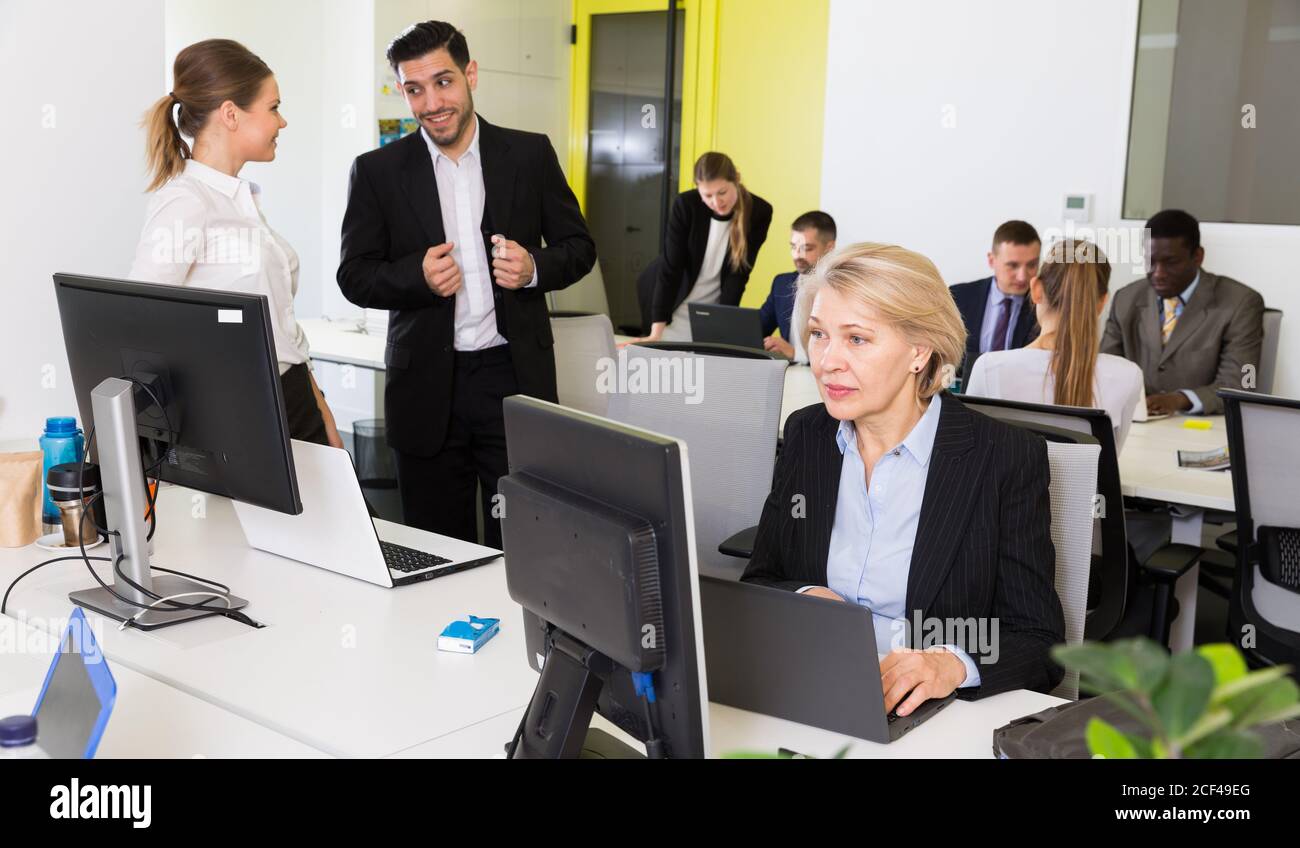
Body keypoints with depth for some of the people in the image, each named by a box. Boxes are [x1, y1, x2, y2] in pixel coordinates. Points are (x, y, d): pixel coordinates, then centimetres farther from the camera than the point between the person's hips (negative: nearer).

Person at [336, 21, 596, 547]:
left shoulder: (530, 155, 4)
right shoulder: (377, 171, 3)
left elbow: (579, 247, 9)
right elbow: (354, 276, 3)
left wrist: (534, 267, -12)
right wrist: (418, 275, -16)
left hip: (515, 377, 0)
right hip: (427, 387, 1)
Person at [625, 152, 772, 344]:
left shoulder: (759, 212, -17)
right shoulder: (685, 205, -21)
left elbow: (738, 274, -14)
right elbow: (670, 268, -22)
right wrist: (656, 332, -27)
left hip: (715, 311, 1)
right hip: (676, 309, -1)